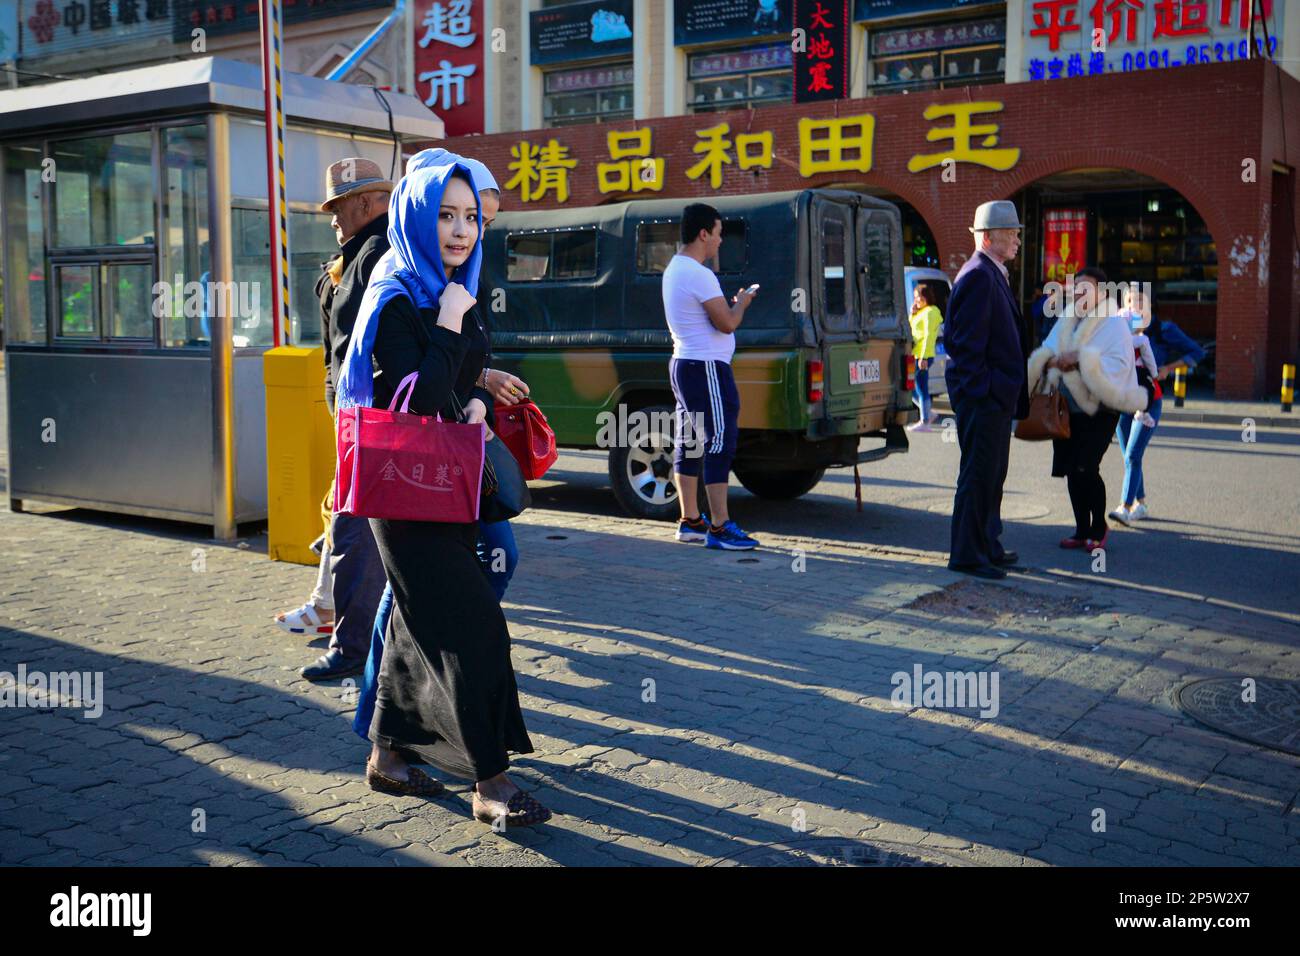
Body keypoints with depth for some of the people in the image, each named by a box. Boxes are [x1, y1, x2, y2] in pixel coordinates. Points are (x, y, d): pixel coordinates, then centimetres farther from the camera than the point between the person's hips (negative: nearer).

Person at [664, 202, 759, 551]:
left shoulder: (674, 269, 14)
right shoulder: (698, 274, -18)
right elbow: (727, 323, -20)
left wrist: (732, 304, 12)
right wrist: (742, 303, 0)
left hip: (684, 363, 11)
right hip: (707, 368, -11)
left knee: (689, 443, 12)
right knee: (720, 443, -8)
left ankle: (690, 521, 19)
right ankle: (720, 528, -8)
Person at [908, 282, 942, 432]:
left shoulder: (930, 312, -10)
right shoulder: (921, 312, 20)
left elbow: (928, 335, -18)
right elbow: (910, 328, 21)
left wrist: (923, 357, -24)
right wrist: (912, 313, 7)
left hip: (922, 356, -10)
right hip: (916, 355, 10)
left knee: (921, 389, -5)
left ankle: (924, 422, 0)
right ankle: (928, 414, 21)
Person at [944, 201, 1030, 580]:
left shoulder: (993, 275, 17)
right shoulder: (978, 277, -15)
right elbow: (964, 341, -21)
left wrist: (1008, 392, 18)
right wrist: (981, 390, -21)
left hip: (996, 395, 10)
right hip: (982, 395, -10)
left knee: (992, 474, 17)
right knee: (978, 474, -5)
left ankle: (987, 546, 27)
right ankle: (966, 554, 3)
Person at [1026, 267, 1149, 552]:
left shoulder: (1115, 324, -7)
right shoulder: (1066, 322, 14)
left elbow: (1119, 364, -18)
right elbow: (1045, 351, 10)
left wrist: (1082, 358, -25)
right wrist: (1051, 361, -12)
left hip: (1100, 411, -6)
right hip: (1067, 409, 7)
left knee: (1085, 469, -15)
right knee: (1071, 470, 8)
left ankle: (1099, 526, 7)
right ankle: (1082, 530, 21)